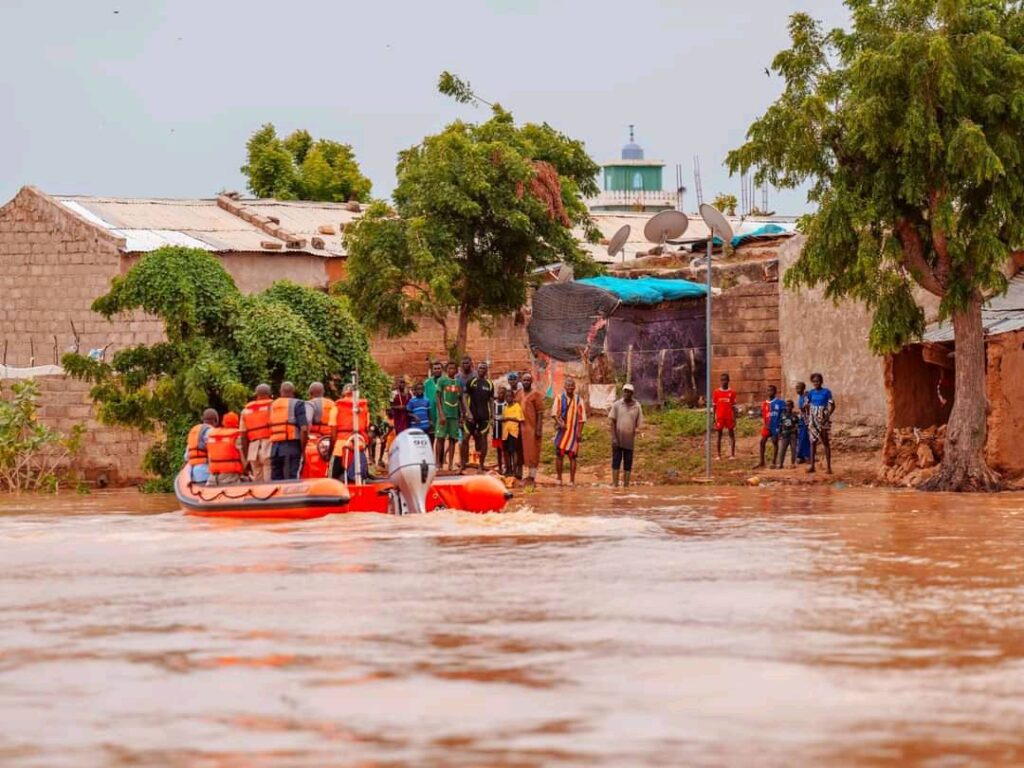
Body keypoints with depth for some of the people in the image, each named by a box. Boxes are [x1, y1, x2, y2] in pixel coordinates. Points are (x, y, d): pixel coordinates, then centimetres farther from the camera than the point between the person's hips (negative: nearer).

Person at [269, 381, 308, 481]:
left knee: (276, 480, 8)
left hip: (275, 447, 5)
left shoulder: (272, 405, 17)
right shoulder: (297, 404, 0)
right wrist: (302, 449, -3)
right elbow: (304, 429, -10)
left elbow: (269, 428, 11)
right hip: (291, 446, -5)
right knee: (291, 480, -8)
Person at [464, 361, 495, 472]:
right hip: (472, 415, -2)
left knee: (483, 439, 0)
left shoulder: (489, 384, 10)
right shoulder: (471, 382, 3)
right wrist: (468, 412, -12)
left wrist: (492, 415, 3)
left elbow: (491, 400, 12)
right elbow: (465, 397, -1)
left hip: (484, 415, 2)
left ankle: (481, 466, 5)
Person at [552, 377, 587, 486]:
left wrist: (579, 432, -2)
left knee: (572, 456, -1)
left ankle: (572, 480, 2)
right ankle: (559, 478, 7)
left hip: (573, 431, 0)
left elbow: (581, 417, 6)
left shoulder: (578, 400, 8)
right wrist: (559, 422, -22)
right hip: (561, 431, 0)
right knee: (559, 454, -3)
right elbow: (554, 412, -4)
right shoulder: (559, 398, 5)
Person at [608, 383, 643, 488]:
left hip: (630, 440, 1)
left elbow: (638, 424, 6)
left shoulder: (637, 406, 1)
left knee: (628, 463, 3)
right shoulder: (617, 404, -1)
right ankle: (615, 484, -1)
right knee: (616, 461, -2)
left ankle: (626, 485, 8)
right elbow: (612, 421, -1)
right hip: (617, 439, -1)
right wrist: (614, 437, -8)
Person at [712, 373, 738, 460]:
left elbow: (733, 406, 2)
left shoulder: (732, 392, 1)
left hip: (729, 417, -1)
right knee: (719, 435, 5)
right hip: (720, 417, 1)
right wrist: (714, 418, 2)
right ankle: (719, 455, 9)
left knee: (731, 434, 0)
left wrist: (734, 418, -3)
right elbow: (714, 406, 6)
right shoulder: (717, 392, 2)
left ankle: (732, 454, 2)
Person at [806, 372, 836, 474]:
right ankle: (812, 466, 8)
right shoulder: (811, 393, 5)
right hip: (813, 419, 4)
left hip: (823, 420, -4)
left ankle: (828, 467, 1)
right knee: (813, 442, 4)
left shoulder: (826, 392, -7)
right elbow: (807, 406, 14)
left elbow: (832, 406, -8)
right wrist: (808, 418, 5)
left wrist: (827, 417, -18)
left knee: (826, 442, -1)